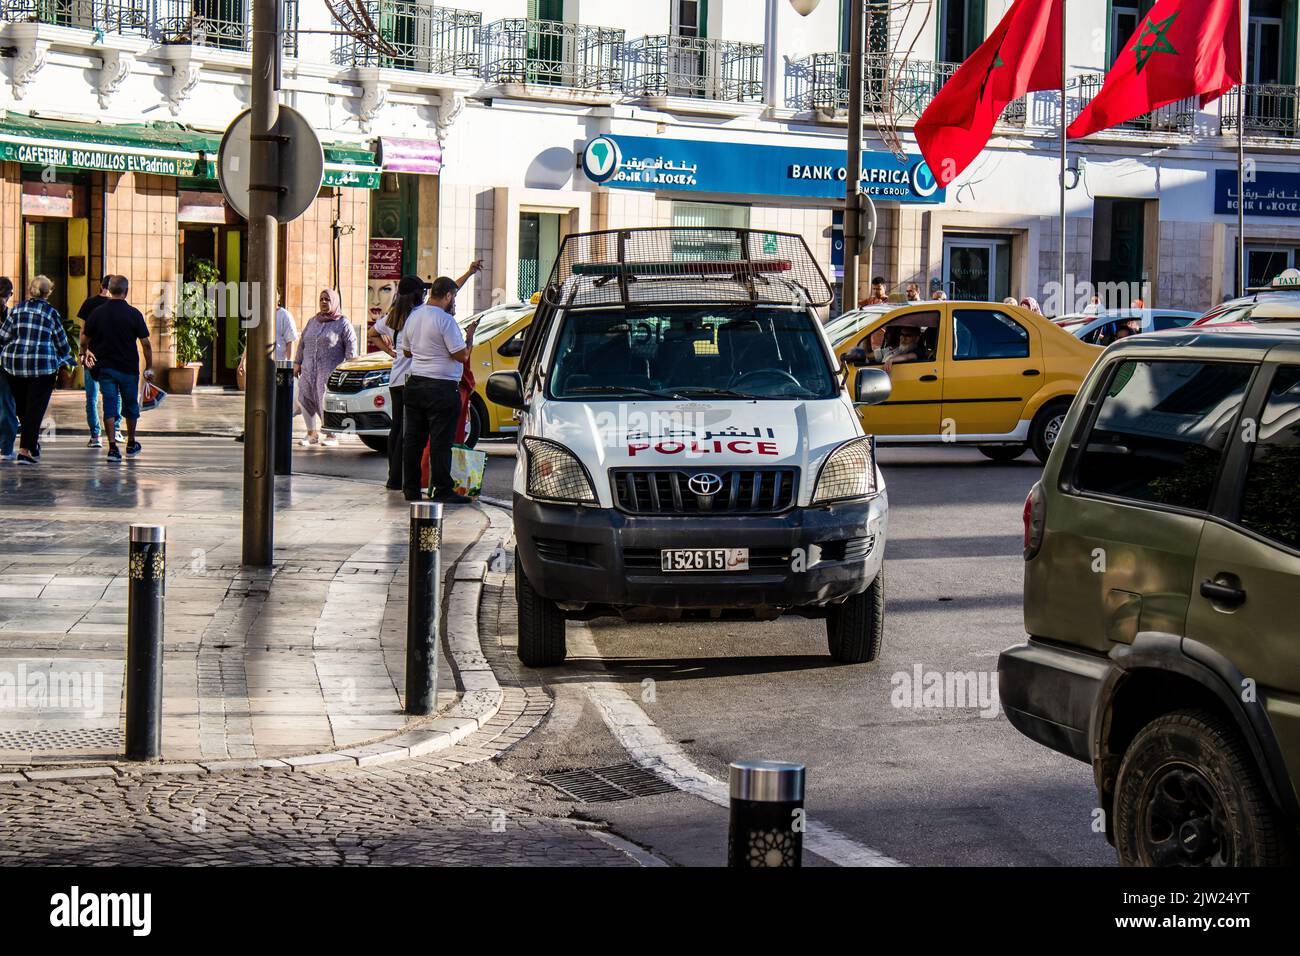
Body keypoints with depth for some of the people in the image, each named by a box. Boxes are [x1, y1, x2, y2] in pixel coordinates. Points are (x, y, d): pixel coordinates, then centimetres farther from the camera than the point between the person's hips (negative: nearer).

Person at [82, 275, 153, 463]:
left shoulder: (97, 313, -2)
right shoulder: (134, 314, -8)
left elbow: (84, 340, 4)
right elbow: (145, 343, -8)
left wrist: (86, 354, 25)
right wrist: (149, 368, 1)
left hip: (105, 367, 1)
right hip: (128, 368, -1)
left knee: (109, 406, 2)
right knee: (130, 405, 15)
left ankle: (112, 446, -8)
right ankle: (131, 444, 28)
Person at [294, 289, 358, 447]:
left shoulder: (343, 323, 1)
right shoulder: (313, 321, 18)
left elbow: (351, 347, -3)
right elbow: (303, 343, 22)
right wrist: (297, 362, 16)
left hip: (330, 371, -5)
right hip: (309, 370, 6)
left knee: (327, 403, -9)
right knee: (305, 400, 2)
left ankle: (332, 436, 1)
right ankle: (312, 433, 15)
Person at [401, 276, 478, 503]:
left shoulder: (413, 317, 9)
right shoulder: (445, 321, -15)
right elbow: (462, 356, -14)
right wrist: (469, 335, 2)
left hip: (415, 383, 7)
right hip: (442, 388, -7)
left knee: (413, 439, 11)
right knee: (441, 441, -4)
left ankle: (411, 489, 14)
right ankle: (443, 491, -2)